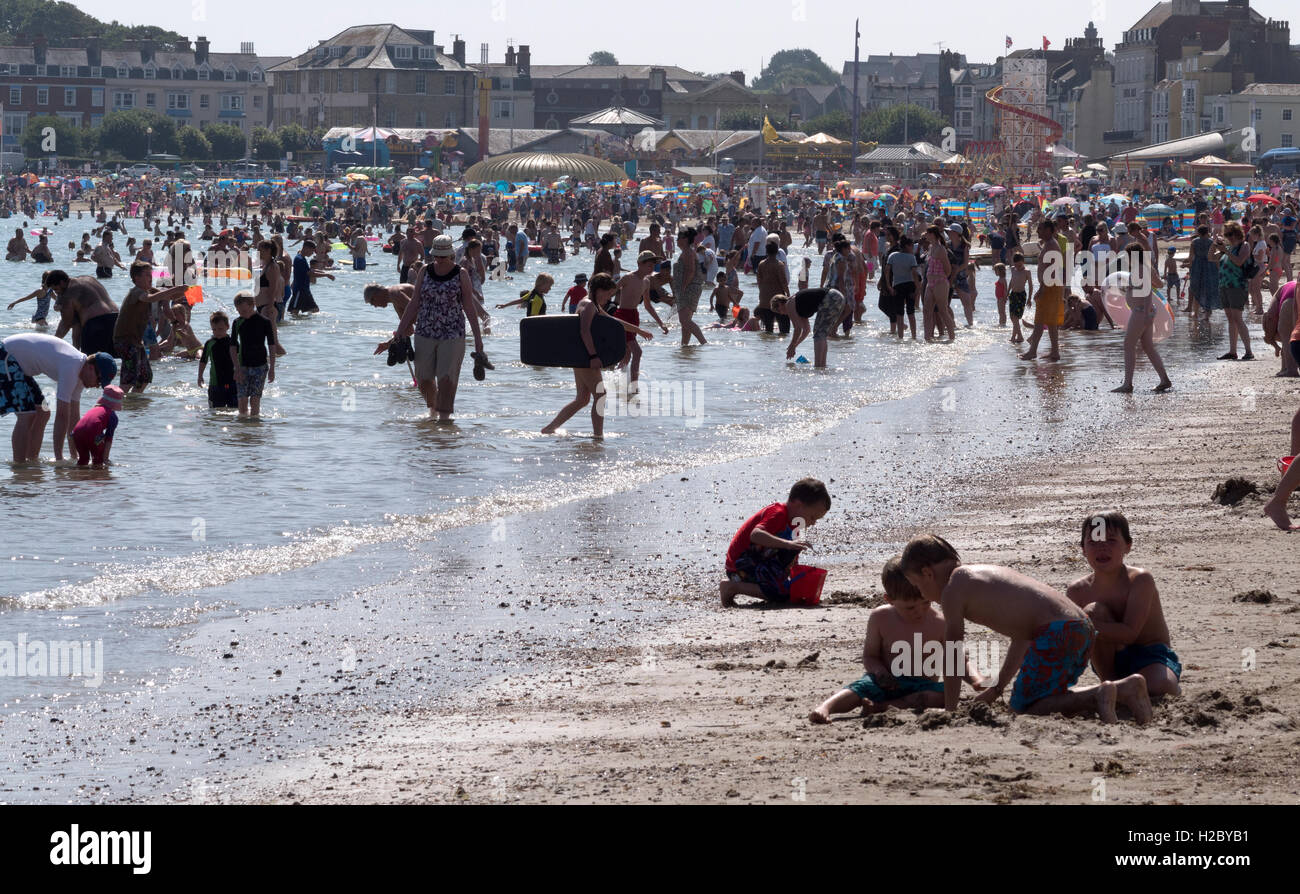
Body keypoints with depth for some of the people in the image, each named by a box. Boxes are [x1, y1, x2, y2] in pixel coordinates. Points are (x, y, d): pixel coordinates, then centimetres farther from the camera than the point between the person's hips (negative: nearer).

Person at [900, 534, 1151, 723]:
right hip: (1083, 627, 9)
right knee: (1048, 696, 24)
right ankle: (1123, 688, 9)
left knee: (1025, 710, 2)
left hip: (1056, 634, -9)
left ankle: (1095, 696, -18)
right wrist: (998, 686, 40)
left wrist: (949, 712, 12)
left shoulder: (953, 590, 2)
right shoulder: (988, 572, 29)